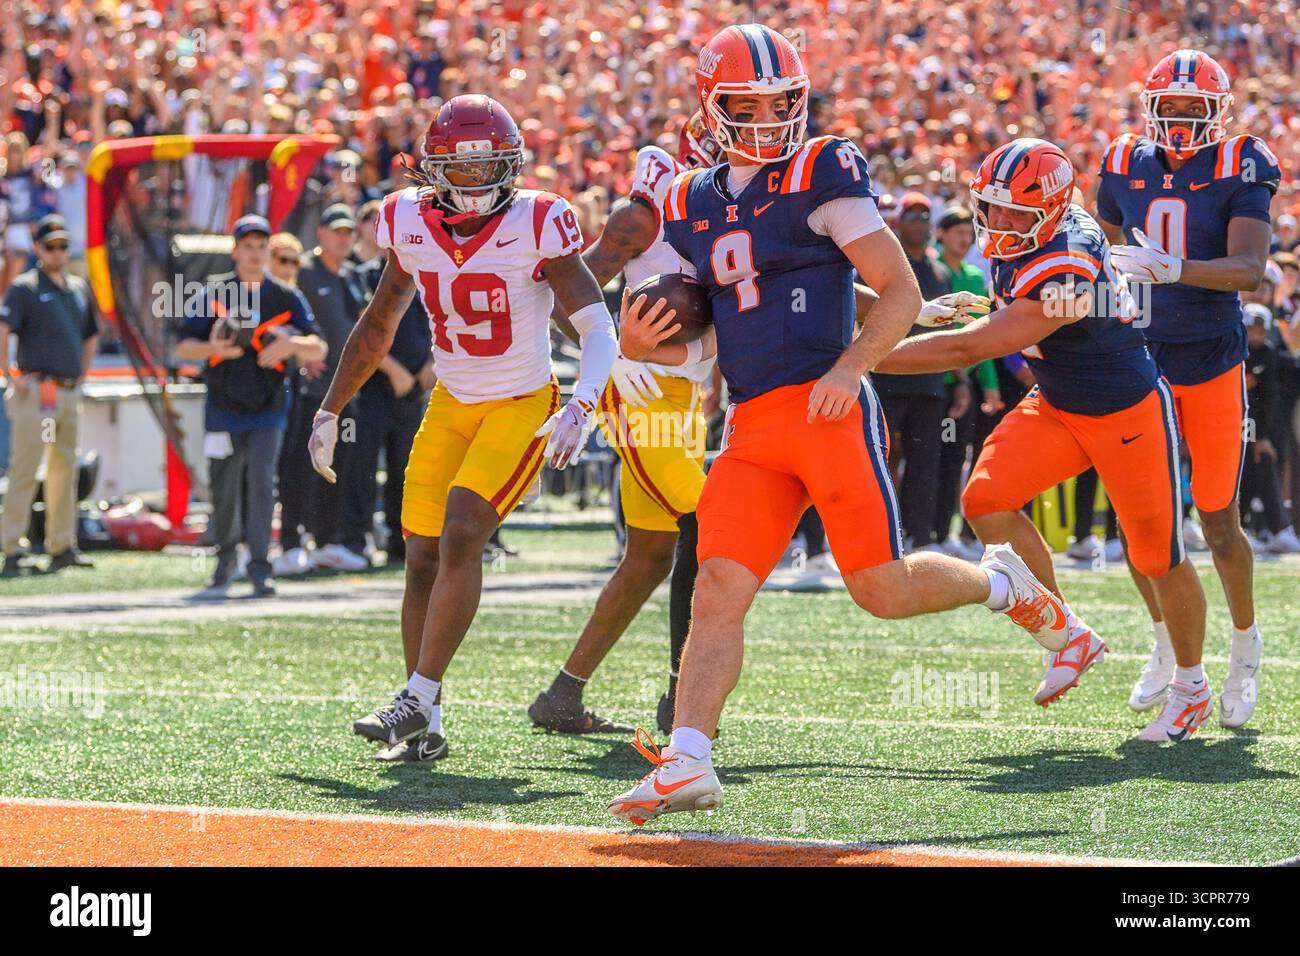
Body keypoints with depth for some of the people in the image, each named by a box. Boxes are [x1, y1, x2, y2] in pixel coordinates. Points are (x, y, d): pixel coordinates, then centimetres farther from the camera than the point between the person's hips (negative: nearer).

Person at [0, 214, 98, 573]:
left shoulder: (79, 288, 16)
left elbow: (91, 337, 28)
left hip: (71, 392, 7)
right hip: (37, 391, -7)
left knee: (65, 469, 10)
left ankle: (62, 547, 15)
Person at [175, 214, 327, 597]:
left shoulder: (286, 298, 2)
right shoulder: (215, 294, 3)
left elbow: (319, 349, -1)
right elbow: (183, 347, 3)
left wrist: (292, 344, -23)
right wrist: (211, 348, -18)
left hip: (267, 409, -1)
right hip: (223, 407, 1)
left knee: (261, 481, -16)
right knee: (224, 490, 5)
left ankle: (259, 566, -17)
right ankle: (226, 559, 25)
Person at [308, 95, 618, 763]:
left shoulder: (536, 227, -18)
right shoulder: (412, 225, -3)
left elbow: (599, 331, -19)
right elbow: (378, 325, 13)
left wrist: (580, 409, -36)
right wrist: (330, 410, 17)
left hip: (522, 405, -5)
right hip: (451, 405, 5)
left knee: (461, 536, -22)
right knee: (423, 558, 0)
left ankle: (417, 699, -17)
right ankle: (425, 731, 8)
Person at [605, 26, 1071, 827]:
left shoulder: (823, 175, -1)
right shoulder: (691, 206, 16)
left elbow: (902, 292, -4)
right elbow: (689, 339, 21)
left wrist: (852, 367, -18)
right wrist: (641, 342, -2)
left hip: (830, 410, -5)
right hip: (753, 429, 5)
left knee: (883, 589, -3)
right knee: (719, 592, -8)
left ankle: (1002, 583, 25)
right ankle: (687, 763, -12)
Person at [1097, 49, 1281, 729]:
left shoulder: (1238, 169, -9)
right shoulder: (1124, 166, 3)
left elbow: (1250, 268, -23)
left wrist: (1172, 269, -37)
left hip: (1213, 363, -3)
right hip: (1141, 360, 3)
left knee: (1218, 521, 0)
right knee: (1136, 517, 1)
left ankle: (1245, 648, 22)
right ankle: (1166, 647, 22)